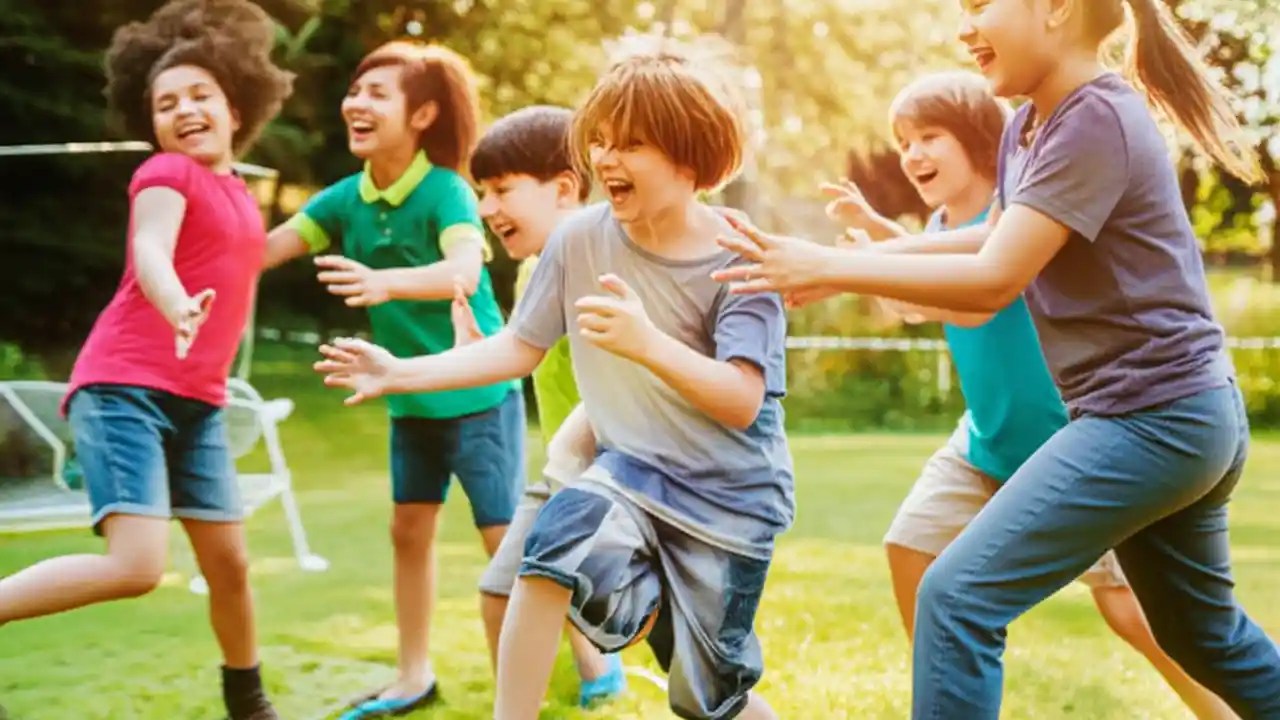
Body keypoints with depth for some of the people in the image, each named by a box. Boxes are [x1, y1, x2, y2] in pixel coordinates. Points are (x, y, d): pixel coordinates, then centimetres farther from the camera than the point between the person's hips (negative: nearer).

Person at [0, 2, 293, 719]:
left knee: (230, 563, 10)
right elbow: (150, 254, -25)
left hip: (196, 402, 7)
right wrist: (177, 310, -46)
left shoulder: (239, 196, 17)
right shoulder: (166, 173, -6)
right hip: (124, 388, -7)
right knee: (136, 566, -22)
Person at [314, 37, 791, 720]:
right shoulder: (579, 238, -10)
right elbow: (520, 348, 0)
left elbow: (742, 402, -29)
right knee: (559, 538, -32)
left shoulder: (740, 259, -20)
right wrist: (401, 372, -9)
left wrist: (647, 342, -45)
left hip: (730, 497, -2)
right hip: (631, 468, 3)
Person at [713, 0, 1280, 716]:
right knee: (1203, 632, 25)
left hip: (1155, 417, -10)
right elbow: (1005, 239, 21)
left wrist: (827, 266, -20)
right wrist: (867, 249, 8)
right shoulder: (1029, 124, 8)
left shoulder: (1097, 120, -19)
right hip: (1181, 418, 10)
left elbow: (994, 280, -22)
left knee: (959, 596, -13)